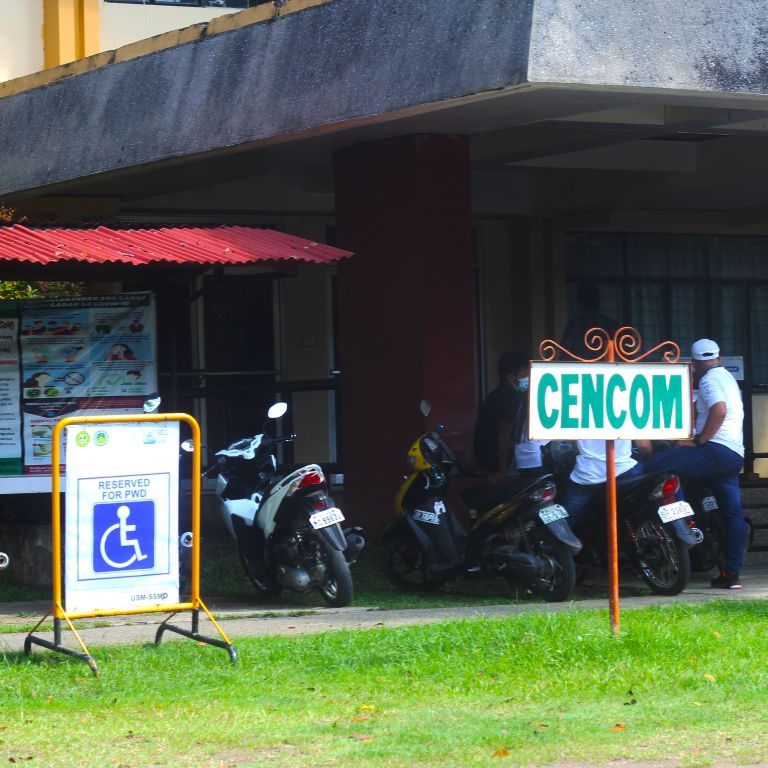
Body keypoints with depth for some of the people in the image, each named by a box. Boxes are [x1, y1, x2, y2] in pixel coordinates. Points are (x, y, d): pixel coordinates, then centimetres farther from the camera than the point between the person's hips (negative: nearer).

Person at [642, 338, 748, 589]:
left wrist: (698, 440, -17)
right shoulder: (727, 378, 26)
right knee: (732, 514, 6)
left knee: (656, 467, -17)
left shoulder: (709, 379, -4)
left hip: (716, 450, -10)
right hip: (736, 454, 10)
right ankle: (732, 573, 5)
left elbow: (719, 410, -21)